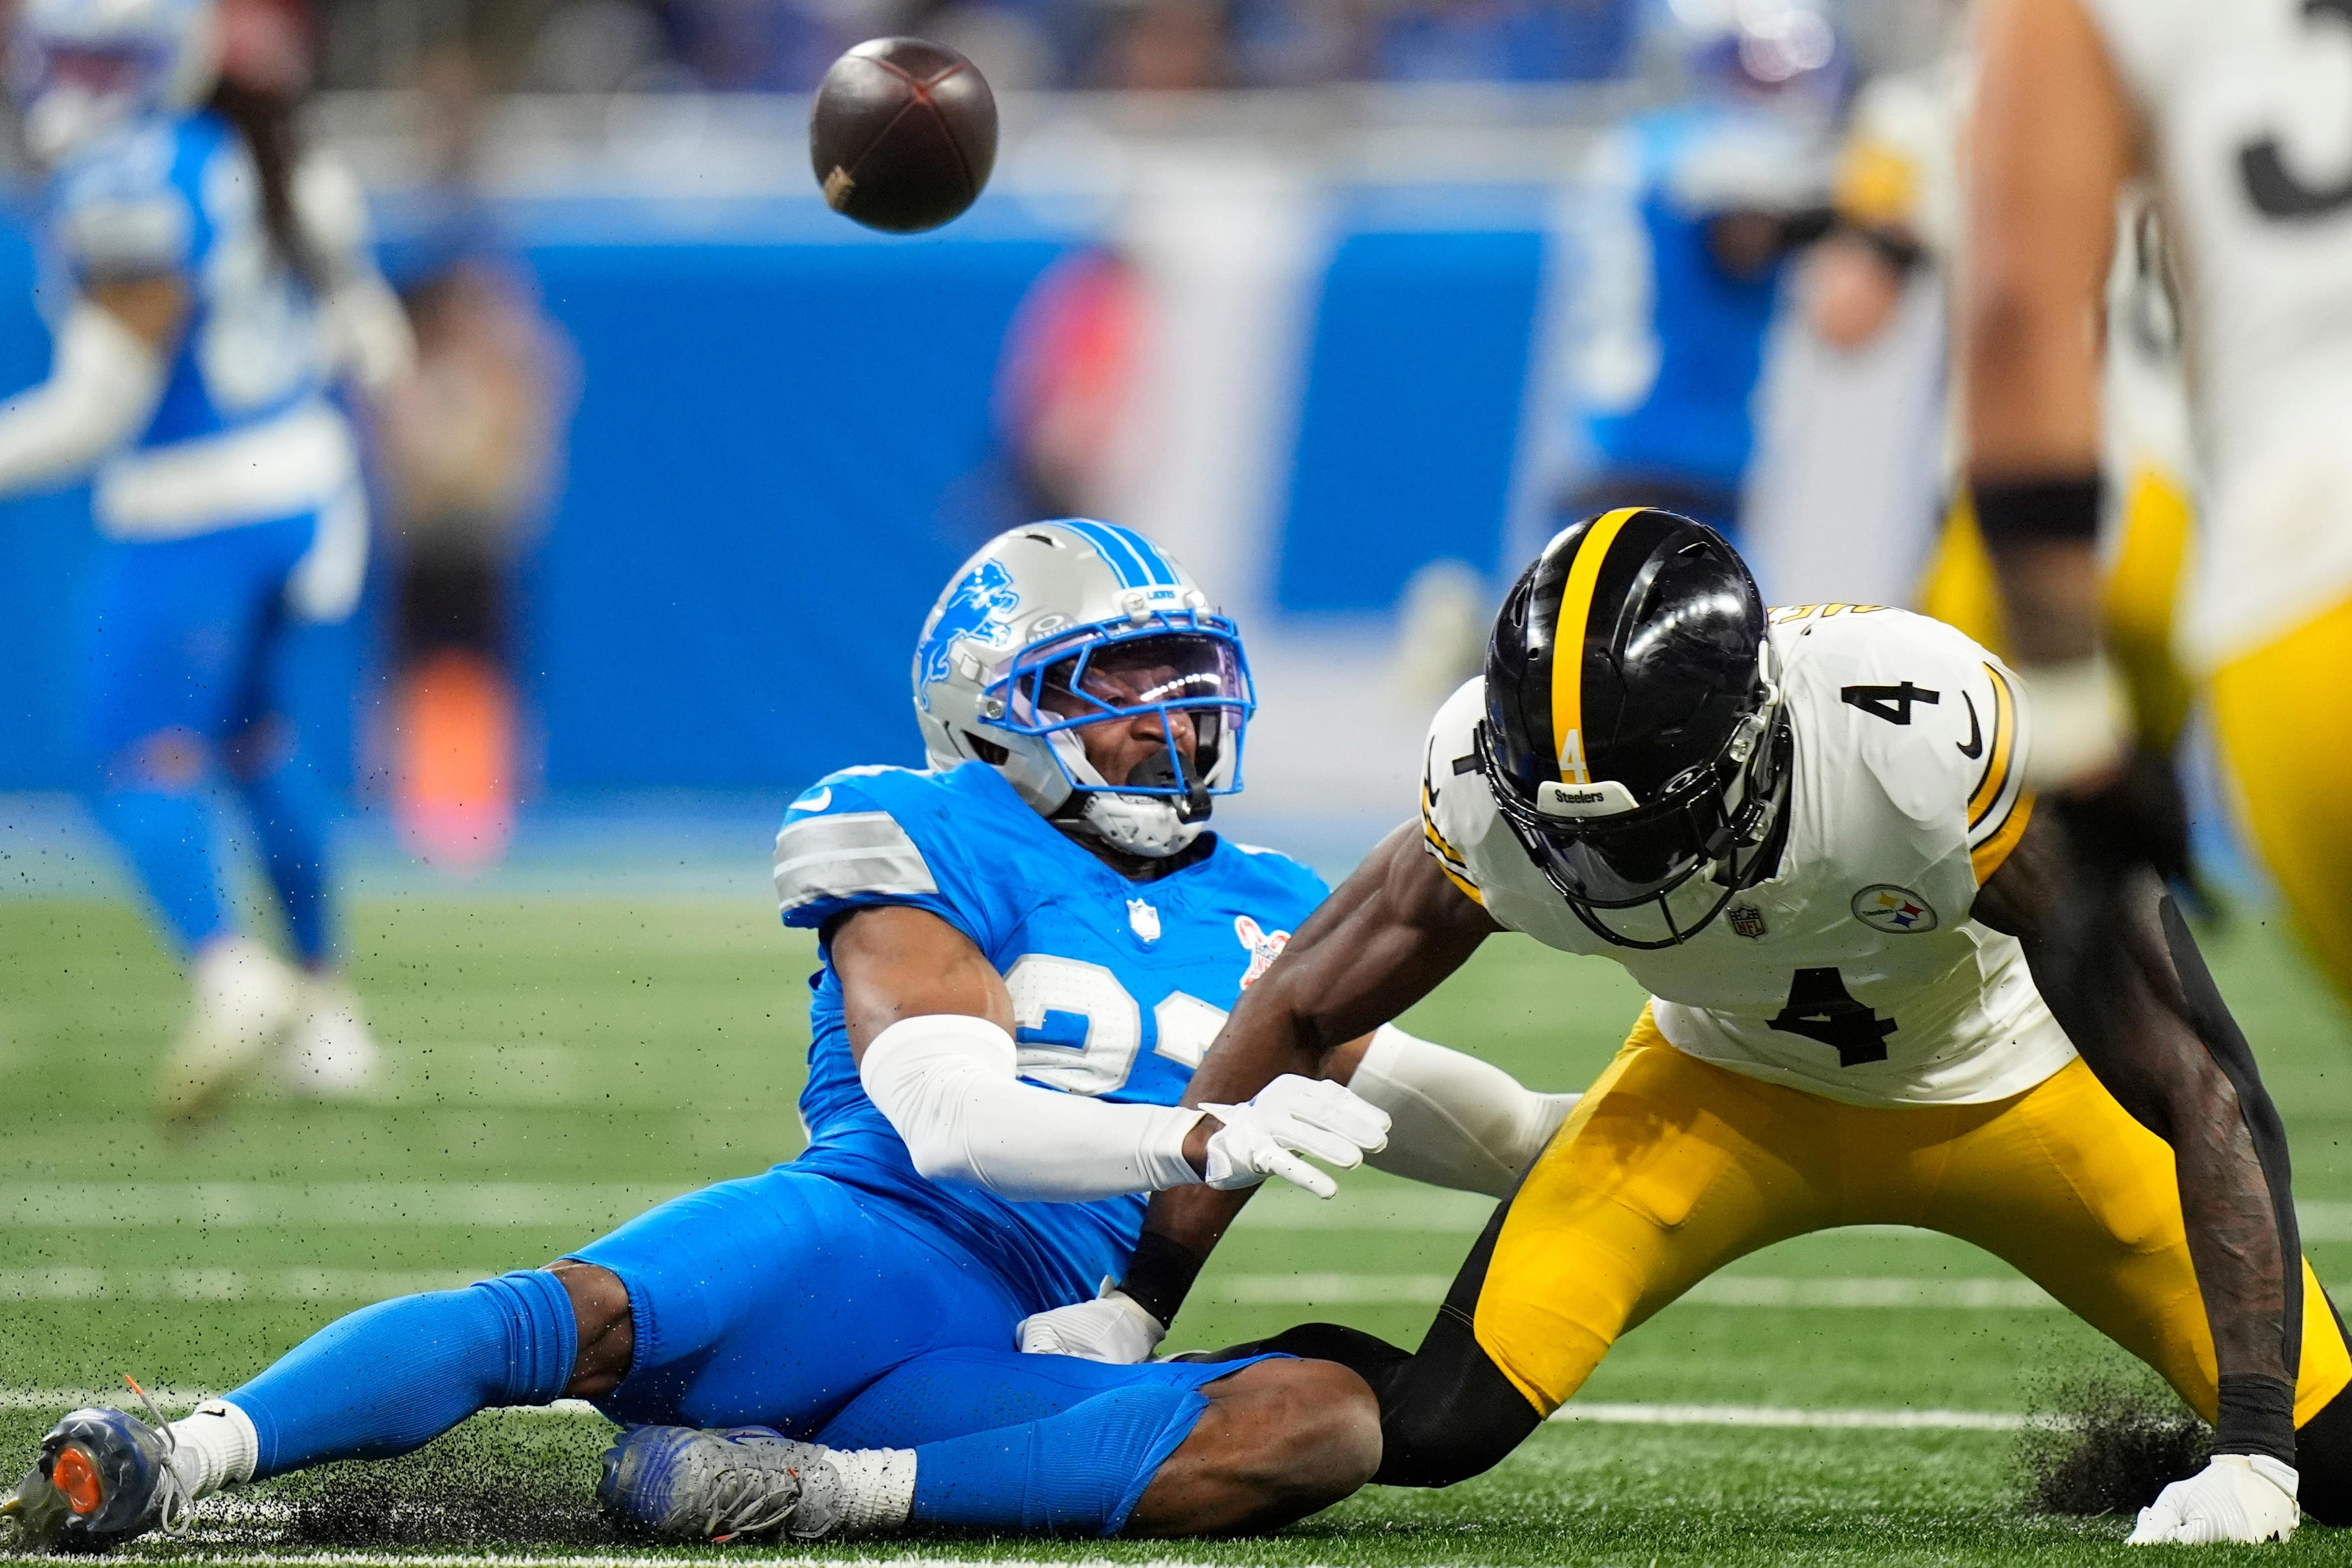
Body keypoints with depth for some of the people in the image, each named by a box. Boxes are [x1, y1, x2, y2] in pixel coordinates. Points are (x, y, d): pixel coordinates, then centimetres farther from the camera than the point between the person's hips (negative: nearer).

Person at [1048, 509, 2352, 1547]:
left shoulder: (1927, 745, -41)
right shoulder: (1497, 798, -31)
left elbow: (2205, 1096, -35)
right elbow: (1299, 1014, -10)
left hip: (2003, 1080, -1)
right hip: (1732, 1084, 1)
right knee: (1437, 1428, -18)